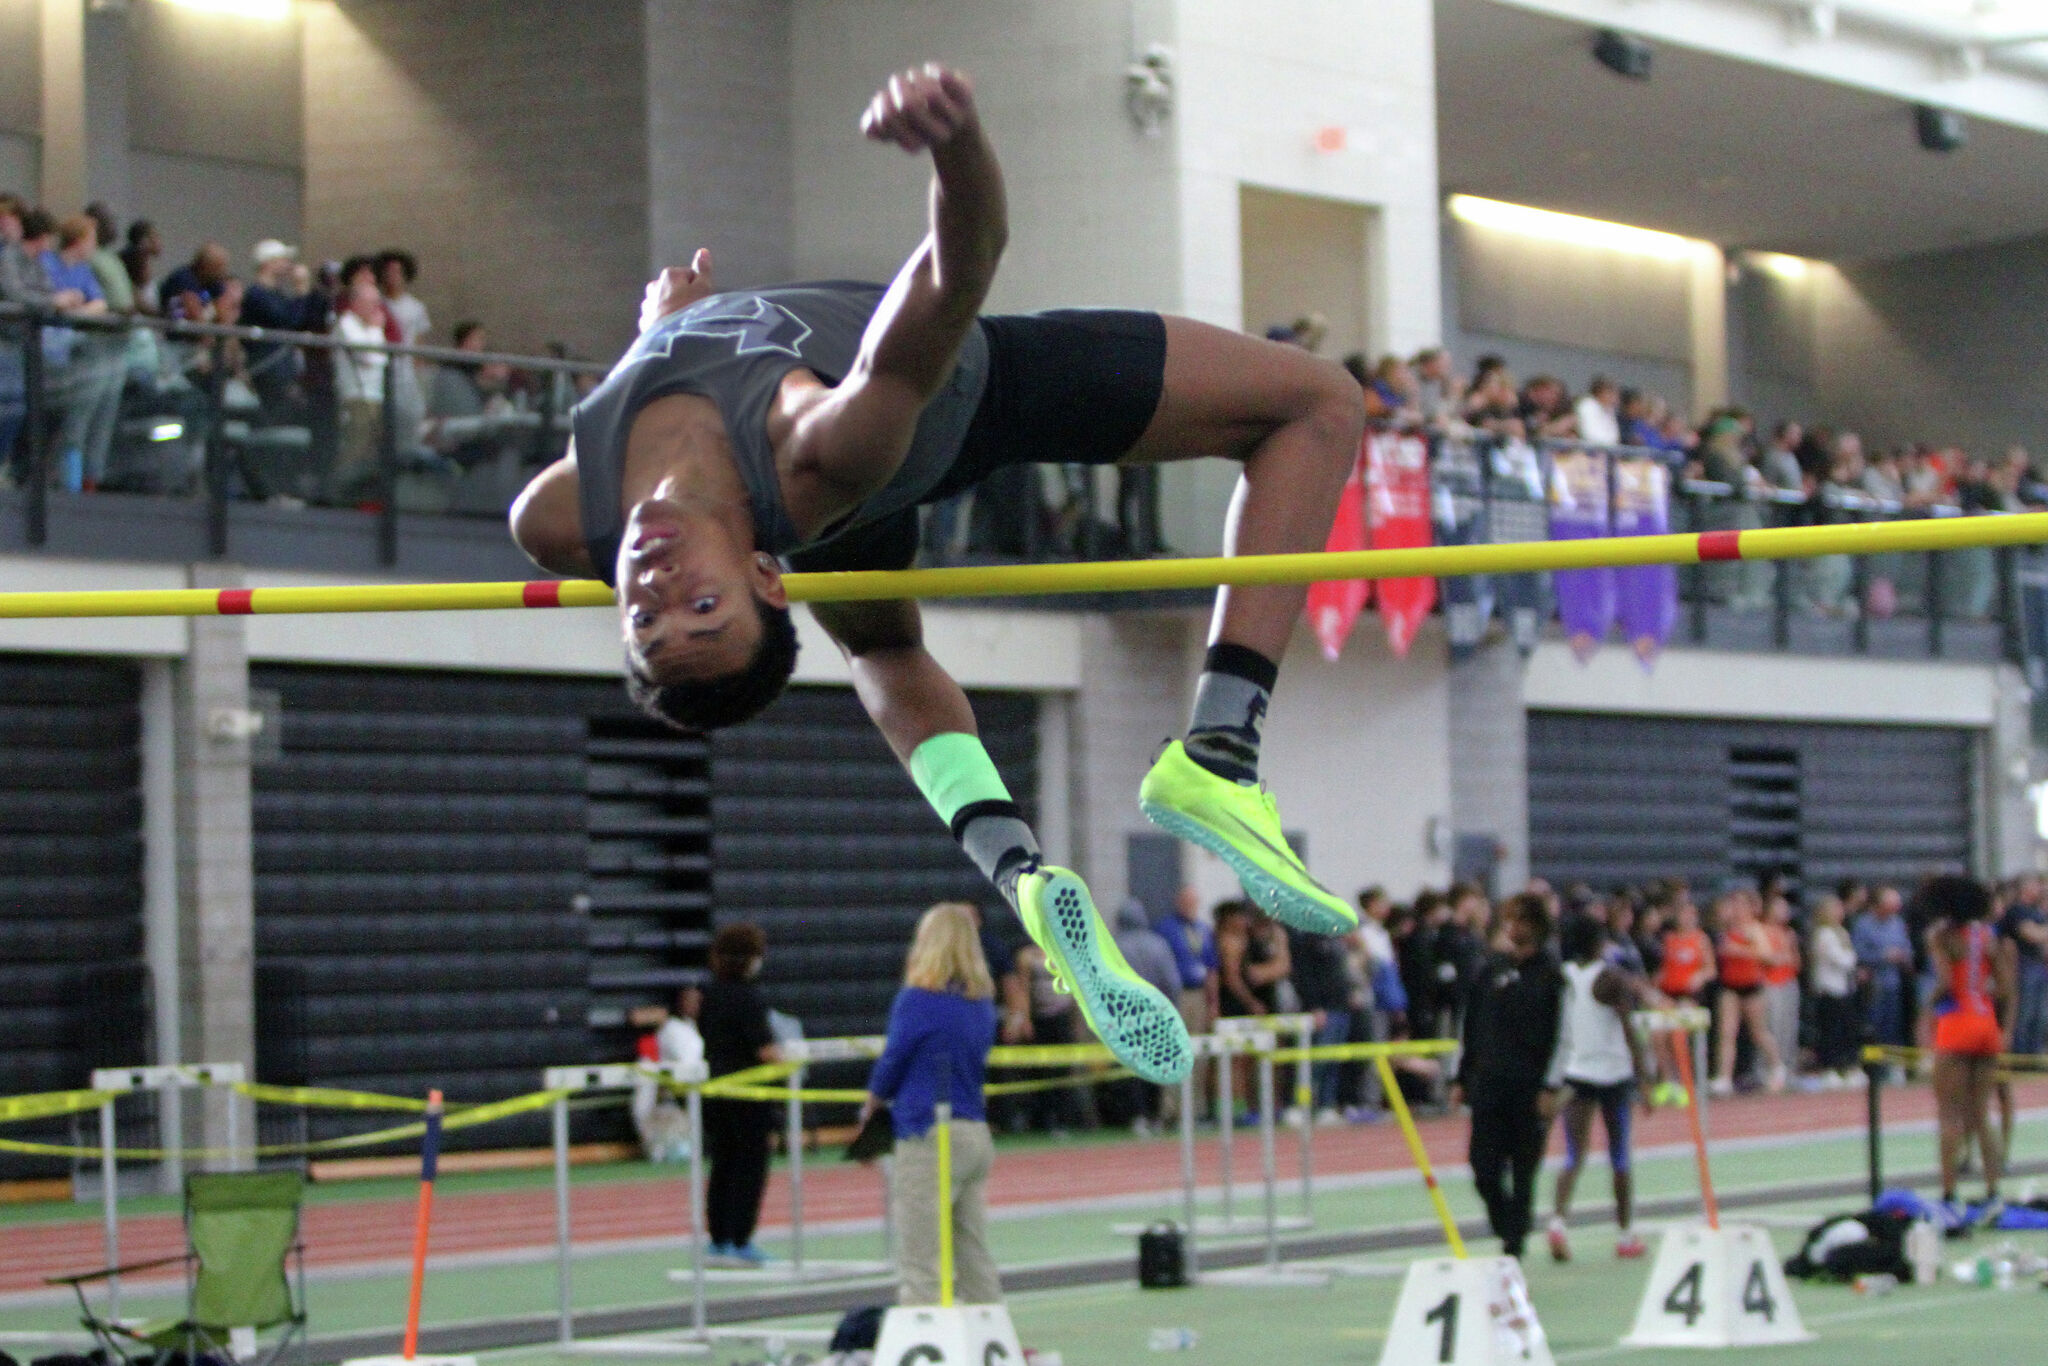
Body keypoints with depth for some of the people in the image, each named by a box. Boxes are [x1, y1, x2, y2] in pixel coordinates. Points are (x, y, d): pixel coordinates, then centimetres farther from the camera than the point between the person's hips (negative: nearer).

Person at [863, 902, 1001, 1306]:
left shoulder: (917, 1001, -11)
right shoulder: (982, 1003, 9)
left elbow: (891, 1064, -3)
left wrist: (871, 1107, 16)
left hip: (930, 1138, -7)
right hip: (976, 1134, 7)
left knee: (920, 1266, -4)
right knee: (974, 1258, 12)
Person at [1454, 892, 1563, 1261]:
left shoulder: (1550, 974, -2)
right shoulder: (1492, 967, 9)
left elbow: (1559, 1035, -6)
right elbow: (1473, 1026, 13)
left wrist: (1550, 1087, -13)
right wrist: (1463, 1078, 10)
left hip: (1531, 1088, -3)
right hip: (1488, 1085, 3)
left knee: (1523, 1173, 1)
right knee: (1484, 1171, -2)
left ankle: (1514, 1247, 9)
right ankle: (1510, 1233, 19)